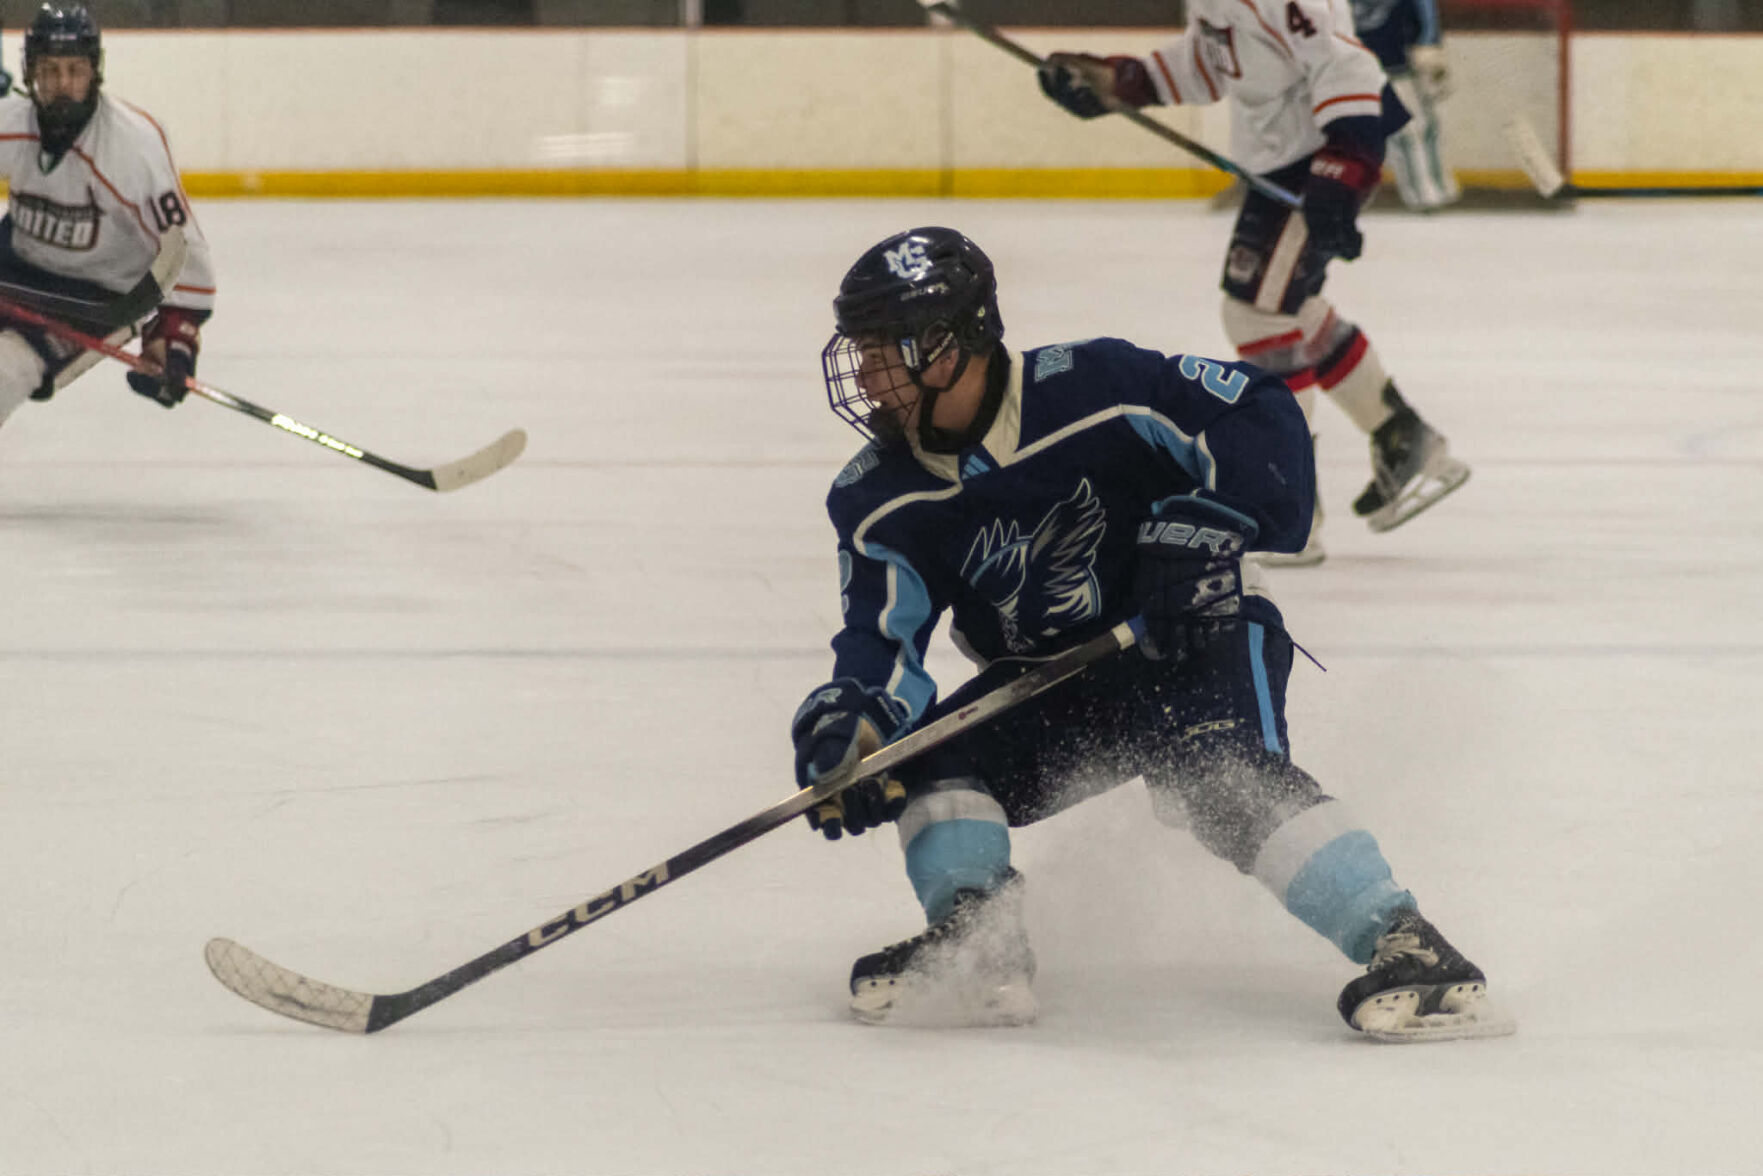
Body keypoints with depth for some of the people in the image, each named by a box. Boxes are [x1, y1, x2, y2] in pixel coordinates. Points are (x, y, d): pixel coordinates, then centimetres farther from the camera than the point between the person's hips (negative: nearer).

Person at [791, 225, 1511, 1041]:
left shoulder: (1090, 389, -22)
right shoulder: (878, 505, -6)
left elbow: (1259, 415, -19)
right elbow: (884, 637, -10)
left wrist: (1200, 530, -29)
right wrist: (850, 720, -31)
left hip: (1201, 632, -6)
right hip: (1048, 684, 6)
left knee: (1226, 775, -31)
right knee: (931, 759, -16)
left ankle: (1407, 948, -36)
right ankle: (976, 953, -11)